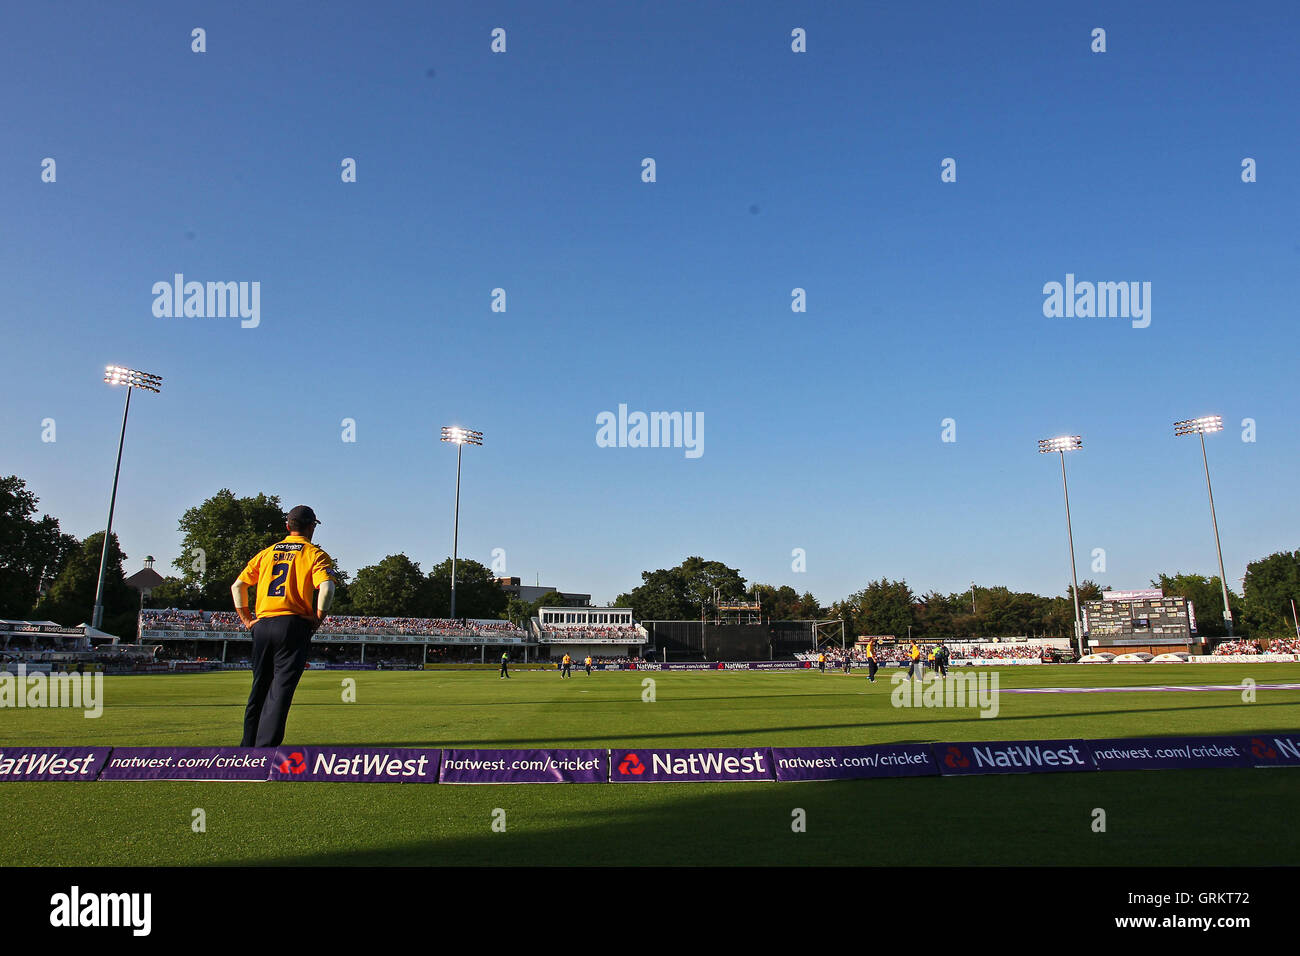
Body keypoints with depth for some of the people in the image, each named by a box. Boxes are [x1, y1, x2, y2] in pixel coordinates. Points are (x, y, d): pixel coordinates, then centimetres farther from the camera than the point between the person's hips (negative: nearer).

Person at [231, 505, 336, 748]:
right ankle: (265, 748, -11)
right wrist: (317, 619, -7)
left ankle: (248, 747, 23)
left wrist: (247, 620, 18)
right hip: (293, 625, -5)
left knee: (259, 689, 16)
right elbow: (326, 588, -17)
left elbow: (237, 586, 16)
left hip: (261, 626, 5)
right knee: (281, 689, -5)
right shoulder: (314, 554, 1)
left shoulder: (267, 552, 17)